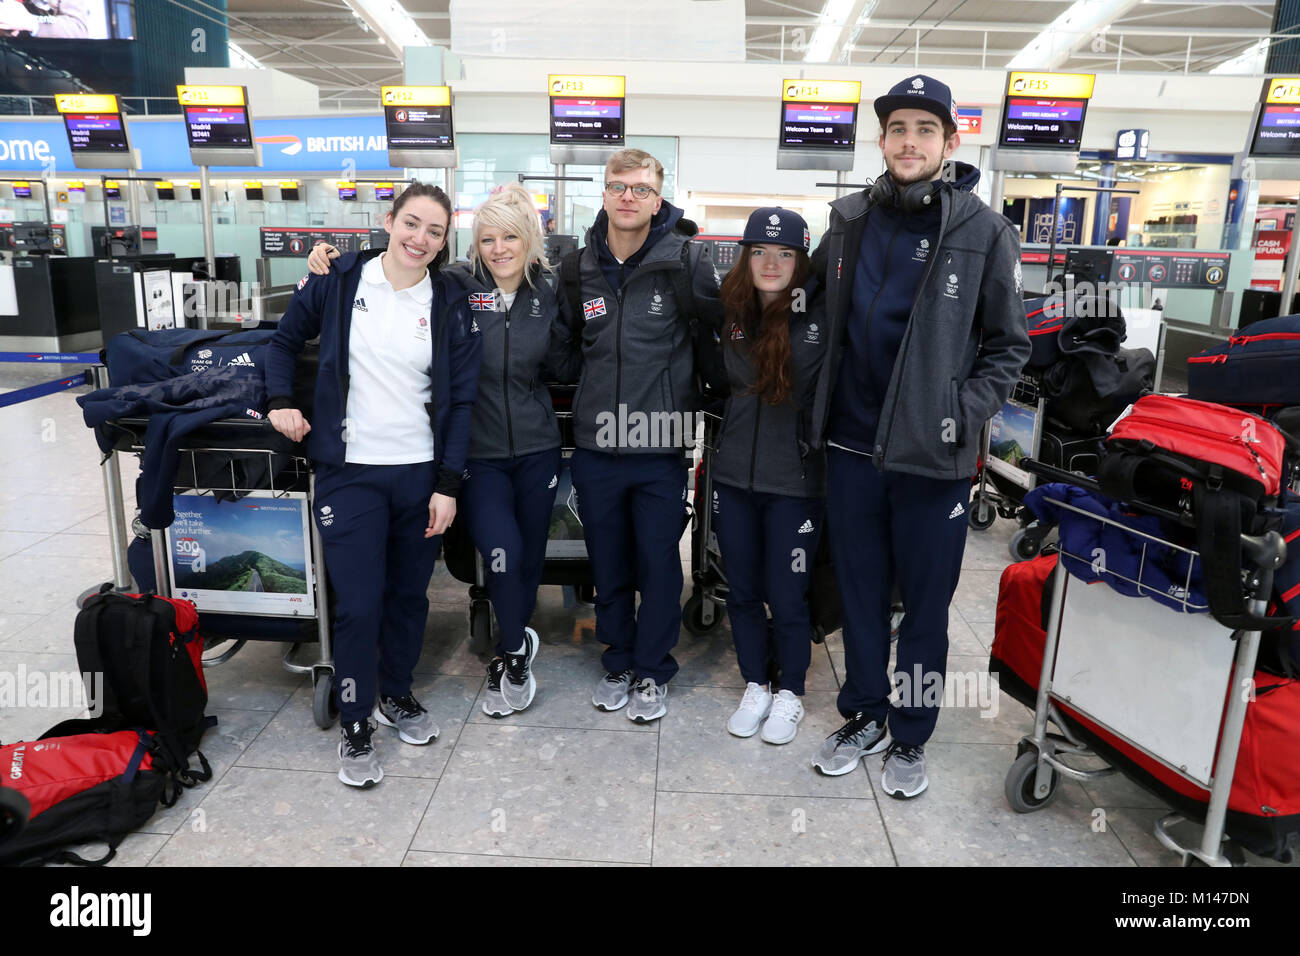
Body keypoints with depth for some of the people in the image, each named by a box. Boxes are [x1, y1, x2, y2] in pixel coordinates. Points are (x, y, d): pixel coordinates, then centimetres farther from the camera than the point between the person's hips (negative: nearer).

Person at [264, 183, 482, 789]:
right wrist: (281, 402, -2)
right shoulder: (339, 281, -1)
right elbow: (285, 340, 14)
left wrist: (448, 484, -4)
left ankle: (396, 695, 36)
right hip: (350, 472, -1)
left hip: (421, 474, 2)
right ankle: (355, 727, 17)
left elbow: (460, 400, 0)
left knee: (409, 596, 13)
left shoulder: (450, 305, 0)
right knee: (358, 604, -2)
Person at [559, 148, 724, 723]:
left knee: (659, 563, 8)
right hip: (595, 443, 3)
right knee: (608, 565, 15)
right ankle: (617, 662, 34)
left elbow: (720, 330, 3)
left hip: (660, 444, -3)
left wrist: (690, 396, 2)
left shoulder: (686, 261, -7)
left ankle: (653, 671, 27)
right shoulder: (577, 268, 4)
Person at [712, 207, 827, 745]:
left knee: (786, 598, 5)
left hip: (794, 483, -4)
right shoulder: (732, 314, 4)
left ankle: (790, 694, 29)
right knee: (741, 592, 14)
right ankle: (755, 686, 34)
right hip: (734, 478, 5)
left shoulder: (820, 319, -11)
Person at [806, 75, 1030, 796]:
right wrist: (823, 398, 10)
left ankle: (910, 736, 27)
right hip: (850, 445, 3)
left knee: (925, 602, 9)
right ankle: (863, 715, 33)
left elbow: (1008, 346, 1)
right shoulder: (850, 219, 6)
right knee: (860, 592, 15)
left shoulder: (983, 232, -3)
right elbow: (813, 294, 20)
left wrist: (966, 414, -13)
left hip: (932, 457, -3)